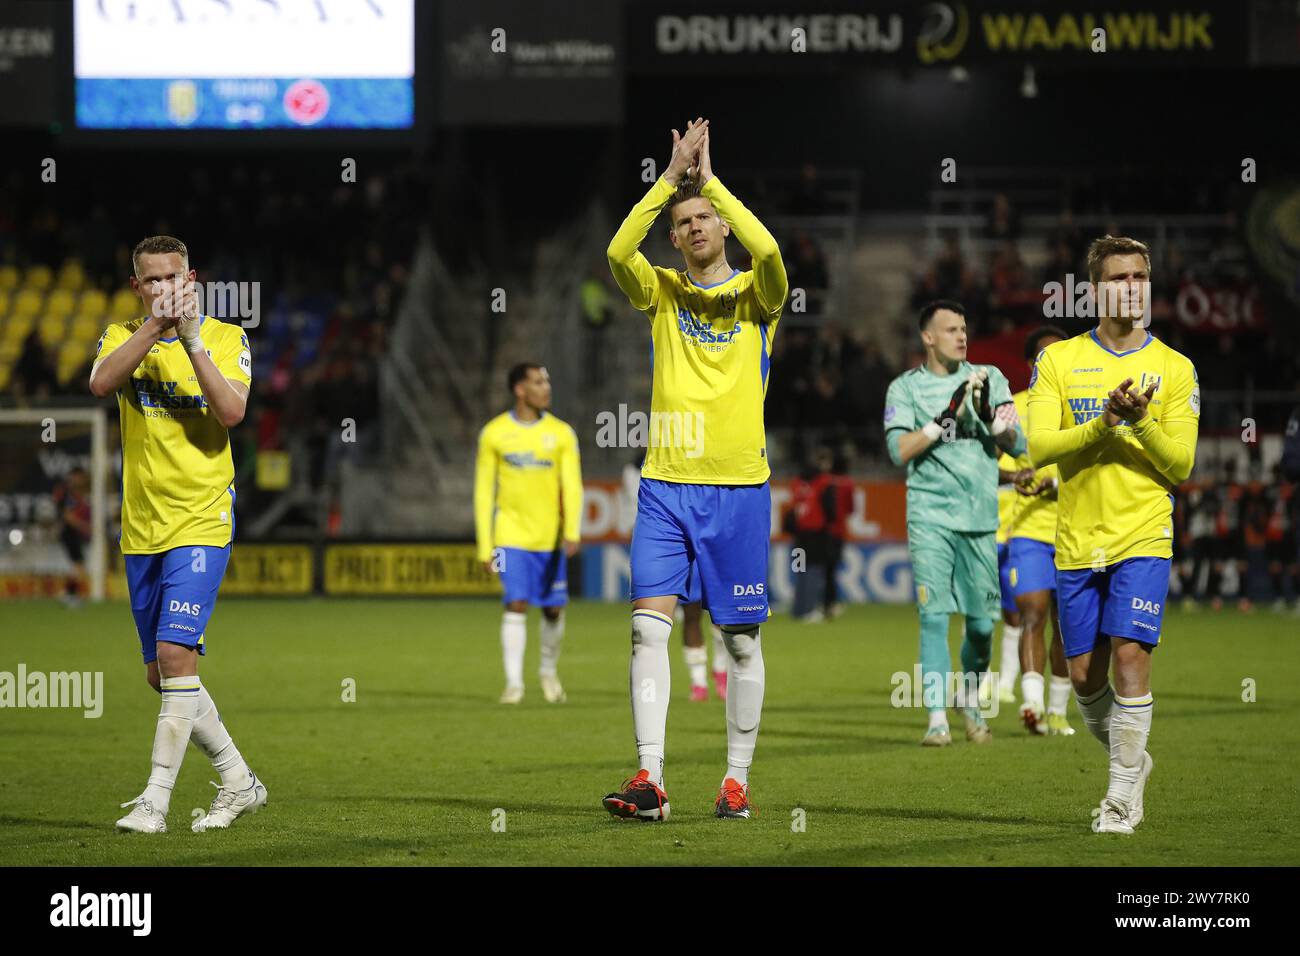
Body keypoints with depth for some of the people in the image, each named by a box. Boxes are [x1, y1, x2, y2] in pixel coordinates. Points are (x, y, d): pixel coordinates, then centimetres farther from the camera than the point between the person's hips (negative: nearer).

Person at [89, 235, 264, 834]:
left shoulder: (225, 338, 1)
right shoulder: (123, 336, 8)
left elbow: (232, 411, -16)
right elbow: (100, 383, -15)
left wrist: (191, 340, -19)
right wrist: (155, 325, -23)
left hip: (201, 522, -5)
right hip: (141, 529, 5)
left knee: (175, 654, -17)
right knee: (160, 673, 8)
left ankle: (156, 800, -13)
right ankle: (239, 782, 23)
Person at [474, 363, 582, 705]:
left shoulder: (561, 433, 2)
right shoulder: (494, 433, 0)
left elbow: (572, 485, -4)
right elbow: (484, 491, 3)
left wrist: (572, 533, -19)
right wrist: (485, 545, 0)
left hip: (550, 536, 2)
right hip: (511, 534, -2)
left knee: (554, 608, 7)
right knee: (516, 605, -12)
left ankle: (549, 670, 30)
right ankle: (513, 683, -8)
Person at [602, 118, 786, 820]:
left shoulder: (755, 296, 4)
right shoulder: (661, 292, 8)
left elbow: (768, 251, -19)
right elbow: (618, 250, -12)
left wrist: (709, 179, -13)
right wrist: (671, 176, -13)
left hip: (738, 485, -1)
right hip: (665, 484, 1)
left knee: (742, 638, 4)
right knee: (648, 624, -11)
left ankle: (736, 780, 13)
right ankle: (649, 780, -13)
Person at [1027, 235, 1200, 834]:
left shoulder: (1174, 369, 4)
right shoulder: (1057, 360, 4)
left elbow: (1180, 465, 0)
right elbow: (1039, 447, -6)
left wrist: (1140, 424, -18)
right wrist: (1102, 424, -20)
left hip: (1143, 537, -2)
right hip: (1077, 540, 2)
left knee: (1130, 656, -14)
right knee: (1084, 673, 6)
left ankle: (1123, 795, -6)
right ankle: (1130, 759, 32)